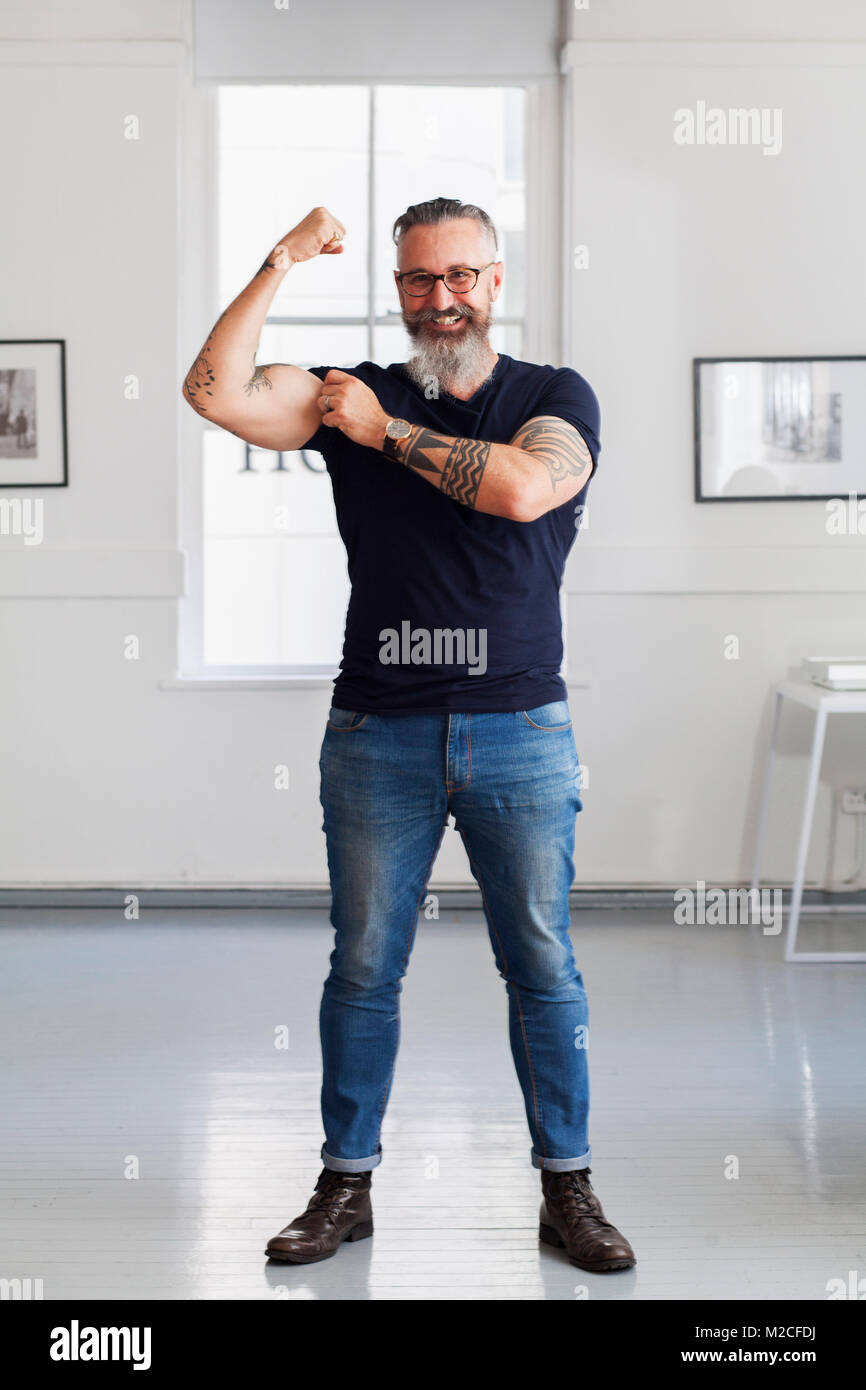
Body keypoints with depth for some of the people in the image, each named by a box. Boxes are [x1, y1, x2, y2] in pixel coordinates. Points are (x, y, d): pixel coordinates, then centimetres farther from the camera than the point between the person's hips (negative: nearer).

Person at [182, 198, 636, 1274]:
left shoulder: (557, 397, 5)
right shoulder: (352, 396, 7)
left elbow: (522, 488, -17)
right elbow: (214, 390, -7)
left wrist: (383, 430, -7)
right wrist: (281, 262, -6)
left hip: (520, 733, -1)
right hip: (378, 735, 1)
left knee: (543, 967, 5)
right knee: (363, 966, 6)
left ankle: (568, 1188, 16)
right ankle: (346, 1185, 18)